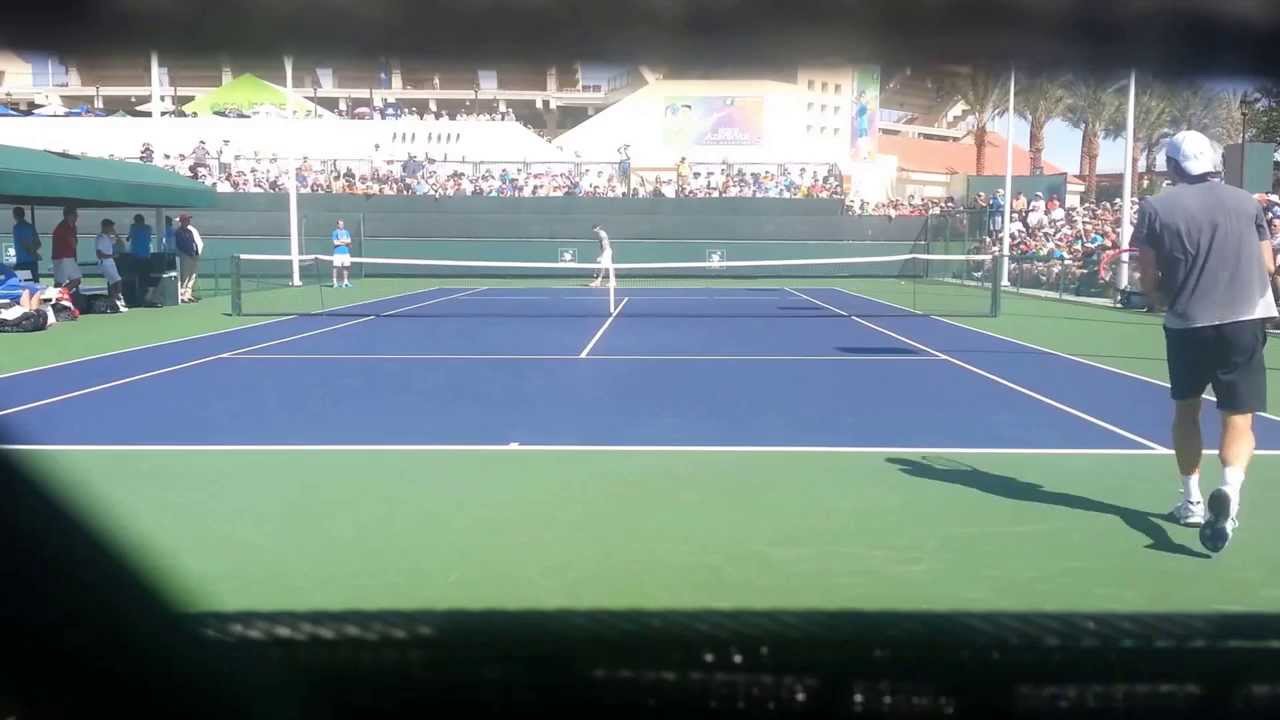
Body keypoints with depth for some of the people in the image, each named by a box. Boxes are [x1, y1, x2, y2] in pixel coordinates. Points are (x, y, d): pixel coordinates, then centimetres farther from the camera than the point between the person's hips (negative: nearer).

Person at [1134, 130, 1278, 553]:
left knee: (1186, 409, 19)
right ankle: (1229, 491, -27)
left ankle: (1192, 502, 25)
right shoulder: (1246, 201, 6)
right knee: (1239, 419, 0)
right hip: (1243, 321, 1)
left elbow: (1149, 283, -3)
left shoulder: (1155, 208, -1)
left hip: (1186, 324, 0)